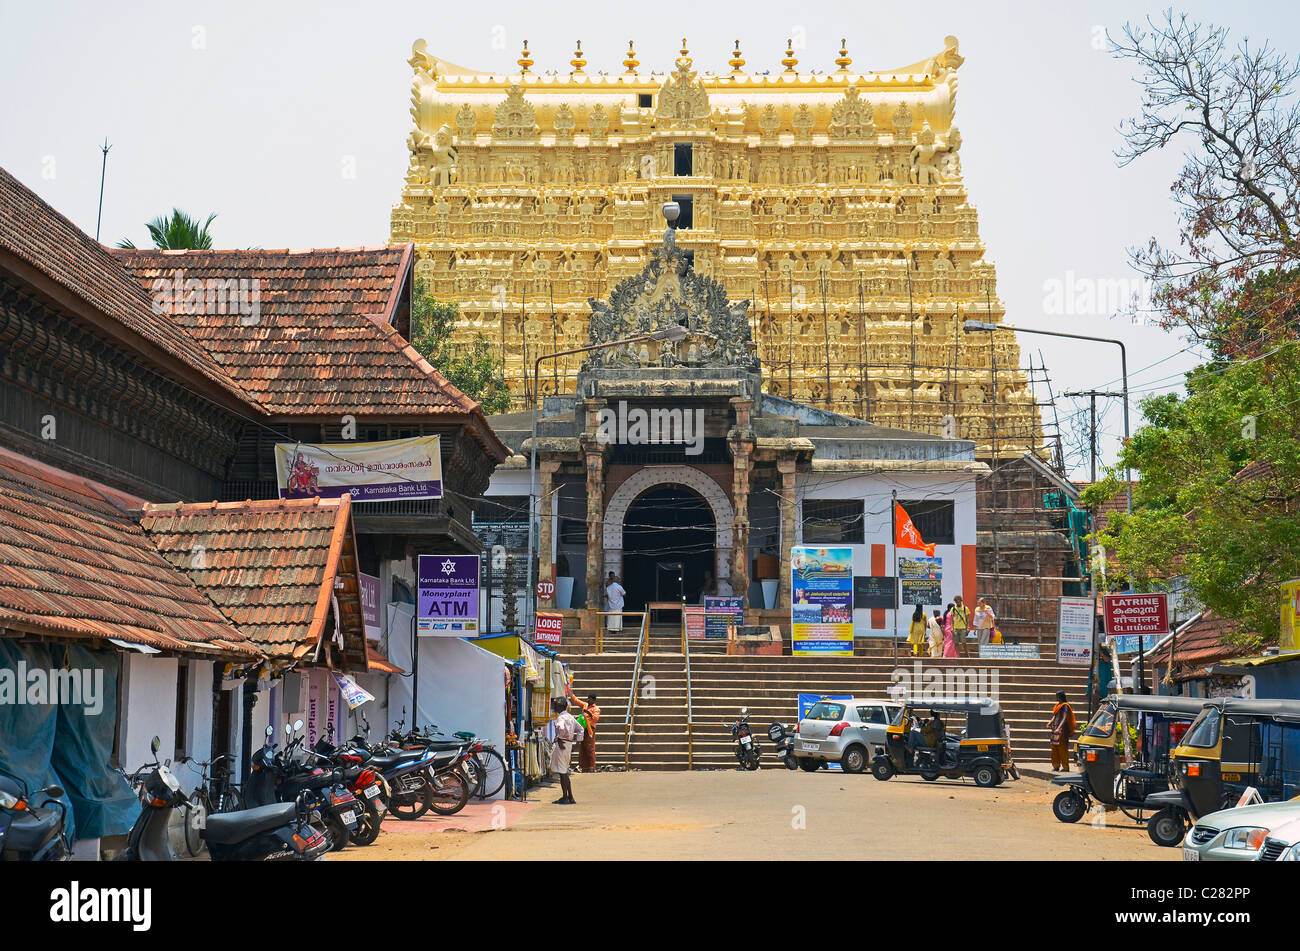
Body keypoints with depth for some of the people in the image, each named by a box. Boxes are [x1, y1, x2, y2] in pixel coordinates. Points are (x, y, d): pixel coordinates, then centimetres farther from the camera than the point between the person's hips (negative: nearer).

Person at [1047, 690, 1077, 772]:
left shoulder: (1065, 706, -11)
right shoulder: (1057, 706, 15)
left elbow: (1064, 718, -20)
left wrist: (1059, 728, -29)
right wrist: (1050, 723, 5)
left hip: (1063, 730, -9)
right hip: (1056, 730, 9)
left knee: (1062, 748, -5)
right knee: (1055, 748, 10)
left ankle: (1065, 766, 1)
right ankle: (1056, 766, 17)